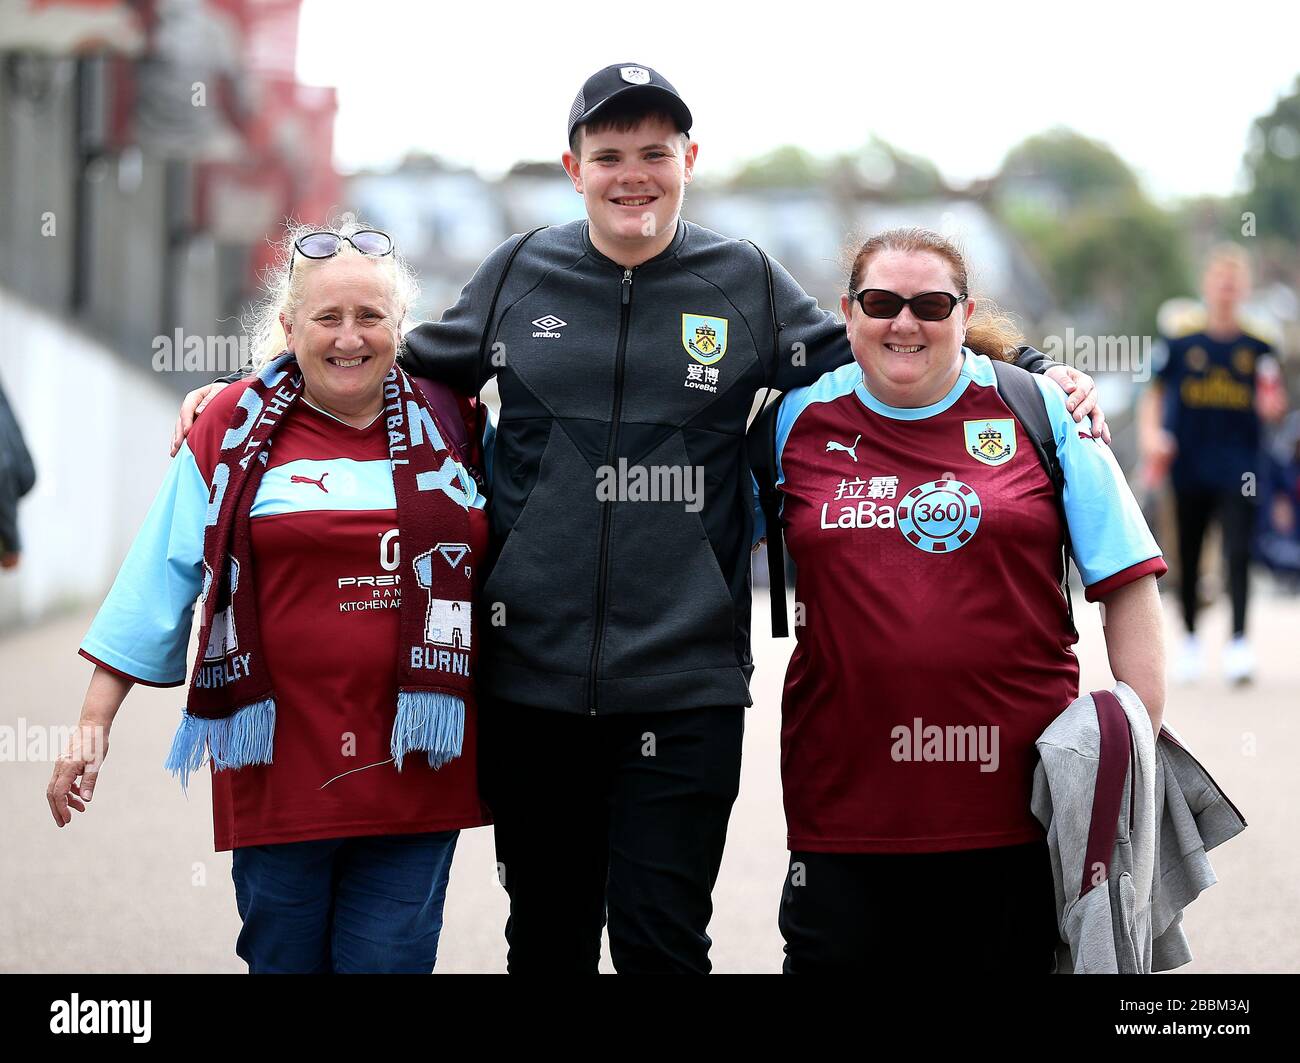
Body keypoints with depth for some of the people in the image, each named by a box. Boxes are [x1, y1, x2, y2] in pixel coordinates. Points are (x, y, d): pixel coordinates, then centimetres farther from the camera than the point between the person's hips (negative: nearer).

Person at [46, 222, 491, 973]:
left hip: (414, 769, 1)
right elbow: (160, 584, 4)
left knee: (391, 962, 0)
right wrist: (95, 726, 0)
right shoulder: (235, 433, 3)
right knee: (284, 958, 7)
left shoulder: (447, 426, 9)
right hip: (279, 766, -1)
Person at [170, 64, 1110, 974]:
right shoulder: (521, 275, 7)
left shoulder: (745, 283, 5)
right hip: (532, 674, 2)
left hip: (683, 687, -2)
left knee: (661, 940, -5)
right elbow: (407, 368, 19)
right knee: (547, 938, 11)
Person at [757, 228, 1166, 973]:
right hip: (848, 794, 1)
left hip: (1016, 795, -1)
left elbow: (1126, 578, 3)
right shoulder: (799, 421, 7)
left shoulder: (1037, 410, 3)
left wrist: (1142, 740, -2)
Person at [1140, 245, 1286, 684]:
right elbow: (1154, 393, 4)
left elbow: (1269, 407, 7)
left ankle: (1238, 642, -12)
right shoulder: (1180, 344, 3)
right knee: (1187, 557, 9)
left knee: (1237, 553, -13)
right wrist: (1152, 434, -13)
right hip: (1187, 466, 1)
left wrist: (1272, 406, -17)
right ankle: (1190, 639, 24)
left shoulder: (1258, 348, 4)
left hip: (1237, 468, -1)